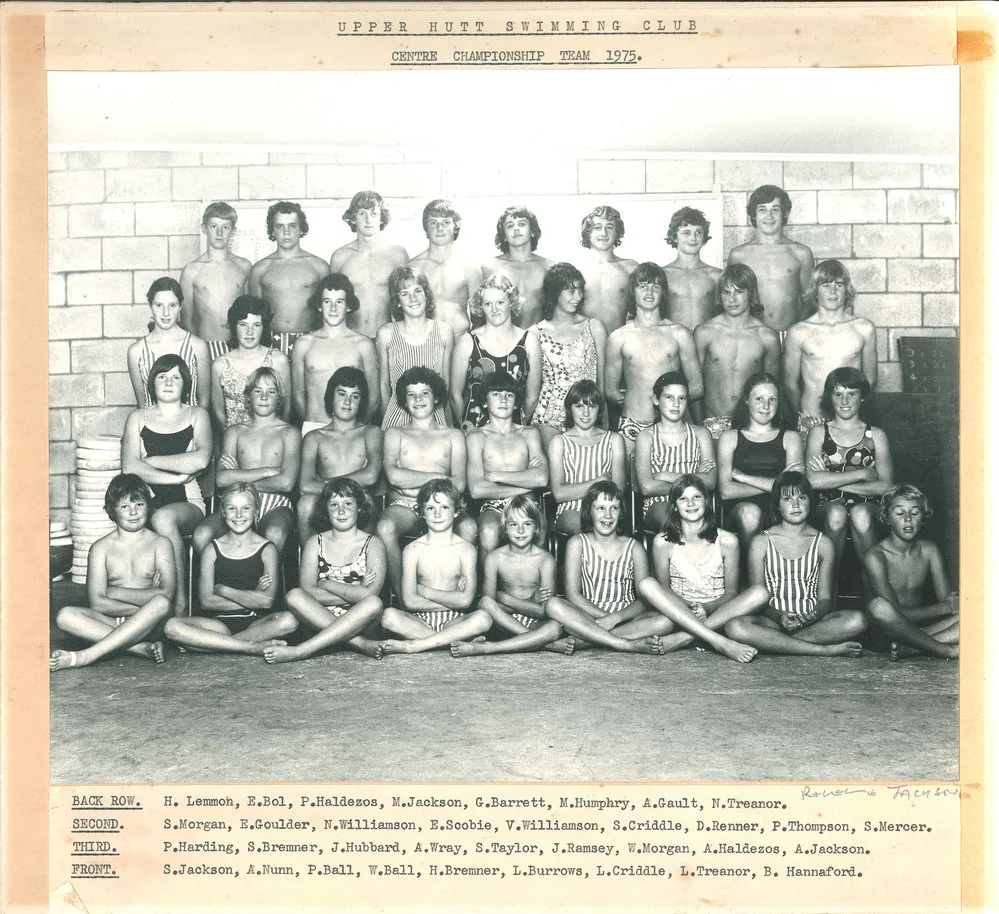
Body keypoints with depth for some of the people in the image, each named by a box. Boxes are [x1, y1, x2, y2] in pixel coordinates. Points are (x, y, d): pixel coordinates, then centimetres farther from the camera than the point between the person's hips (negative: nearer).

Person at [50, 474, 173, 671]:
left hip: (148, 624, -1)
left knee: (161, 603, -35)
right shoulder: (101, 548, 7)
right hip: (110, 622, 1)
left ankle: (84, 656, -37)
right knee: (65, 616, -25)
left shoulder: (160, 544, 6)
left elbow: (166, 594, -10)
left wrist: (117, 593, -7)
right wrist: (144, 607, -13)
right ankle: (141, 647, -33)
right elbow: (96, 603, -5)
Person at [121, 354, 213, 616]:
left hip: (187, 504, -1)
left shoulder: (197, 415, 11)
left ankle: (180, 598, -28)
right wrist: (177, 476, -9)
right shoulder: (138, 418, 15)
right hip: (148, 502, 1)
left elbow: (201, 460, -9)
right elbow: (129, 467, -1)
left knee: (163, 517, -35)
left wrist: (151, 461, -3)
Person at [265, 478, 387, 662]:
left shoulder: (373, 544, 5)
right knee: (294, 596, -25)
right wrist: (354, 594, -9)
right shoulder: (315, 542, 11)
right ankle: (360, 643, -30)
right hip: (321, 620, 1)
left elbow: (370, 595, -10)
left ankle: (298, 652, -34)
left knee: (374, 604, -33)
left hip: (359, 621, -1)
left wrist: (326, 584, -4)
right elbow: (306, 591, -4)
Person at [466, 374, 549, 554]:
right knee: (489, 531, -35)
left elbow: (542, 478, -4)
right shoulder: (477, 436, 7)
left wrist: (494, 475, -5)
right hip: (493, 506, -1)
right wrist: (525, 484, -4)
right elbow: (476, 489, -7)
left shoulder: (529, 433, 14)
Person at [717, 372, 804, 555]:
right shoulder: (730, 437, 15)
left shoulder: (790, 437, 18)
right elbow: (726, 490, -1)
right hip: (738, 510, 0)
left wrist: (743, 477, -1)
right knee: (749, 512, -36)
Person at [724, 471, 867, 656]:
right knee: (734, 626, -34)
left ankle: (773, 643, -26)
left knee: (857, 620, -28)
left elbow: (825, 598, 5)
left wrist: (811, 617, -18)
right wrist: (779, 617, -19)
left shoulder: (823, 543, 9)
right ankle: (824, 650, -28)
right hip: (772, 619, -1)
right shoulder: (761, 542, 6)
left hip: (811, 619, 1)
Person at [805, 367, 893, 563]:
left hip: (867, 505, 0)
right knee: (836, 513, -34)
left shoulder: (876, 435, 12)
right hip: (828, 504, 0)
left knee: (861, 515, -34)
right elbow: (813, 479, -7)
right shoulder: (819, 433, 11)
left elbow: (886, 486, -1)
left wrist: (834, 481, -9)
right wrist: (861, 474, -8)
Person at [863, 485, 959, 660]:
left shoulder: (929, 551, 4)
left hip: (917, 629, 5)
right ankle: (947, 651, -25)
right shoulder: (875, 557, -13)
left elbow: (946, 599, 0)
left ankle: (906, 648, -27)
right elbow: (894, 614, -20)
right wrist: (946, 607, -18)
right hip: (882, 633, -5)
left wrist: (954, 603, -23)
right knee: (879, 605, -38)